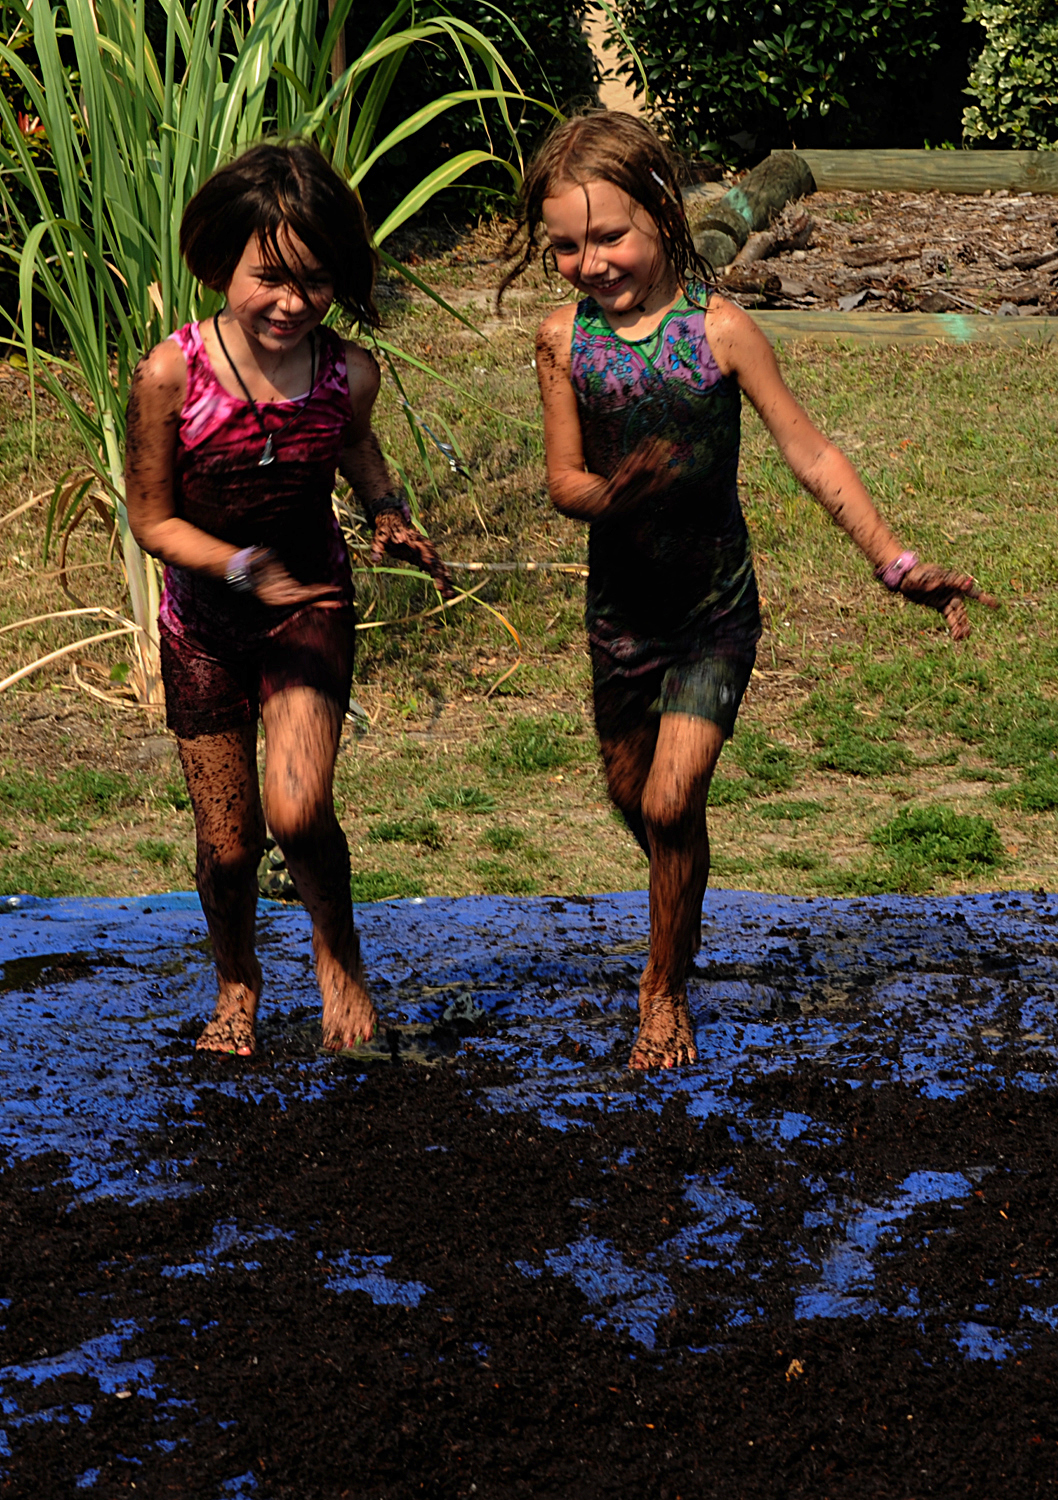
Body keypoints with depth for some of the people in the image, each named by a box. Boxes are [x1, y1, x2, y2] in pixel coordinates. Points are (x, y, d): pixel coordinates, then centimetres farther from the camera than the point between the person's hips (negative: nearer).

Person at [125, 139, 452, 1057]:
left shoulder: (349, 374, -15)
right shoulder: (172, 376, -22)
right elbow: (153, 520, -12)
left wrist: (392, 518, -5)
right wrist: (242, 568, -26)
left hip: (311, 607, 0)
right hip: (204, 619, 0)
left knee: (297, 813, -20)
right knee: (226, 845, 7)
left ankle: (338, 948, 12)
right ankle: (237, 984, 39)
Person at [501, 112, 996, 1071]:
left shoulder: (717, 329, -16)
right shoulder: (564, 341, -8)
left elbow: (811, 456, -10)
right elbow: (564, 480, -4)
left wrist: (896, 563, -12)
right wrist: (613, 491, -27)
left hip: (715, 612, -3)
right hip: (620, 607, 3)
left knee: (671, 802, -12)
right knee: (633, 797, 17)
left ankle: (667, 985, 10)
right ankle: (681, 913, 48)